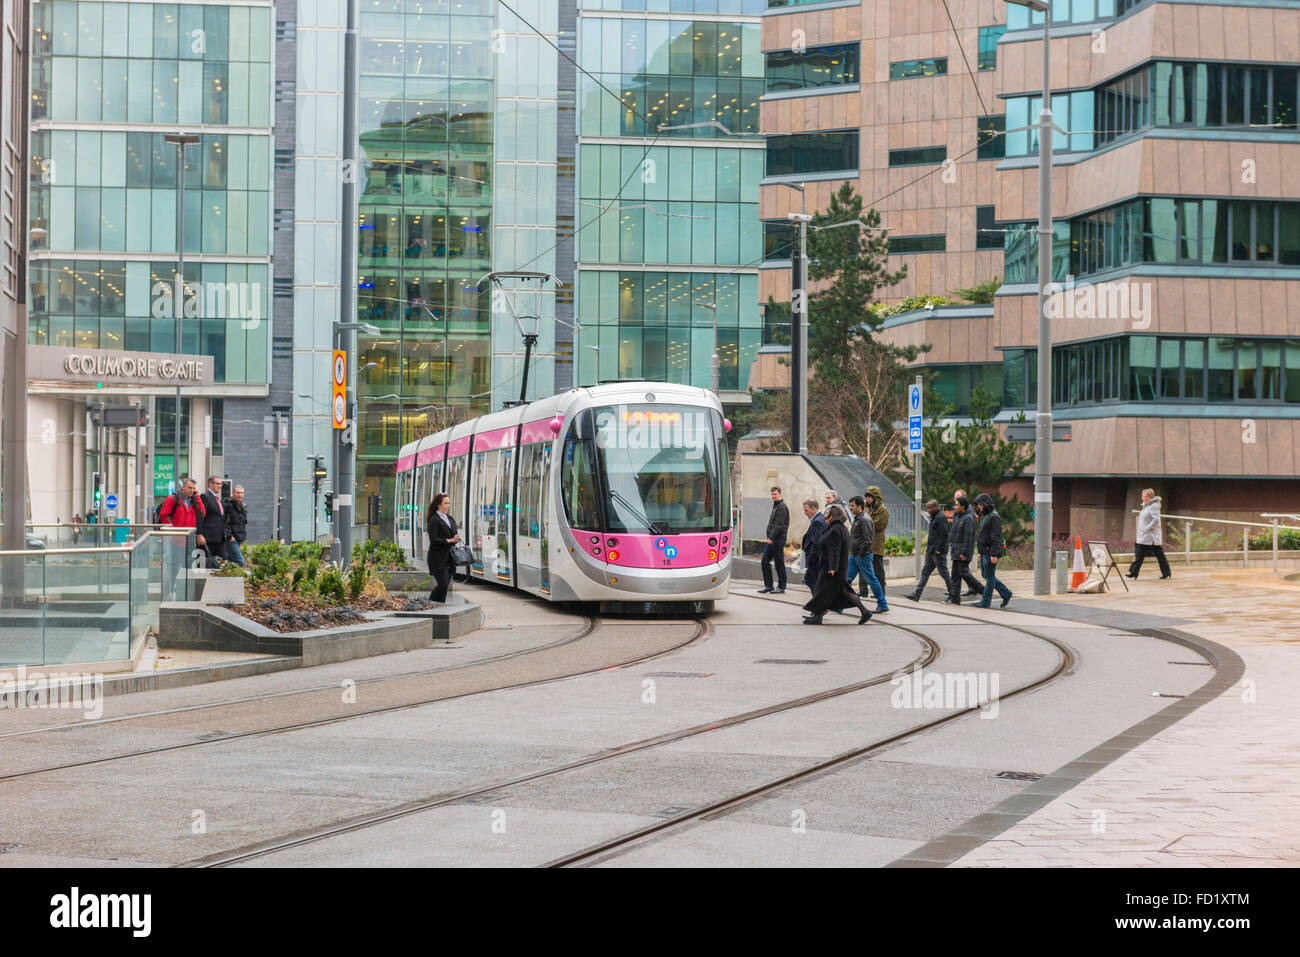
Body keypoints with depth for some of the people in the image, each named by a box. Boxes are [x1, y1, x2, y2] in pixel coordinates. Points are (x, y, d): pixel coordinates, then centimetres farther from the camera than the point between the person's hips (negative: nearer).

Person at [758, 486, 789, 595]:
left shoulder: (782, 507, -12)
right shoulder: (775, 506, 18)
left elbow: (779, 525, -19)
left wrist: (771, 538, -21)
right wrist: (770, 537, 16)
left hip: (778, 539, -10)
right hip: (772, 539, 10)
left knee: (779, 563, -2)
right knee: (765, 561, 7)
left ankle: (781, 587, 5)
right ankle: (768, 586, 12)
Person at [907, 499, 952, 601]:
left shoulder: (941, 518, -15)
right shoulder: (934, 517, 17)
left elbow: (944, 534, -22)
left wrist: (938, 549, -23)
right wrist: (928, 547, 17)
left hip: (938, 552, -11)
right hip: (931, 551, 11)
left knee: (943, 573, -3)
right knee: (925, 571, 8)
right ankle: (917, 594, 9)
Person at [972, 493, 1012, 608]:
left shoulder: (994, 517, -14)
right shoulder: (986, 516, 16)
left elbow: (996, 537, -19)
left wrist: (994, 554, -23)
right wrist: (981, 552, 23)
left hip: (991, 553, -10)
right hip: (985, 551, 10)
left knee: (989, 577, -3)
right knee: (986, 576, 13)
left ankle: (986, 602, 1)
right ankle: (1006, 593, 18)